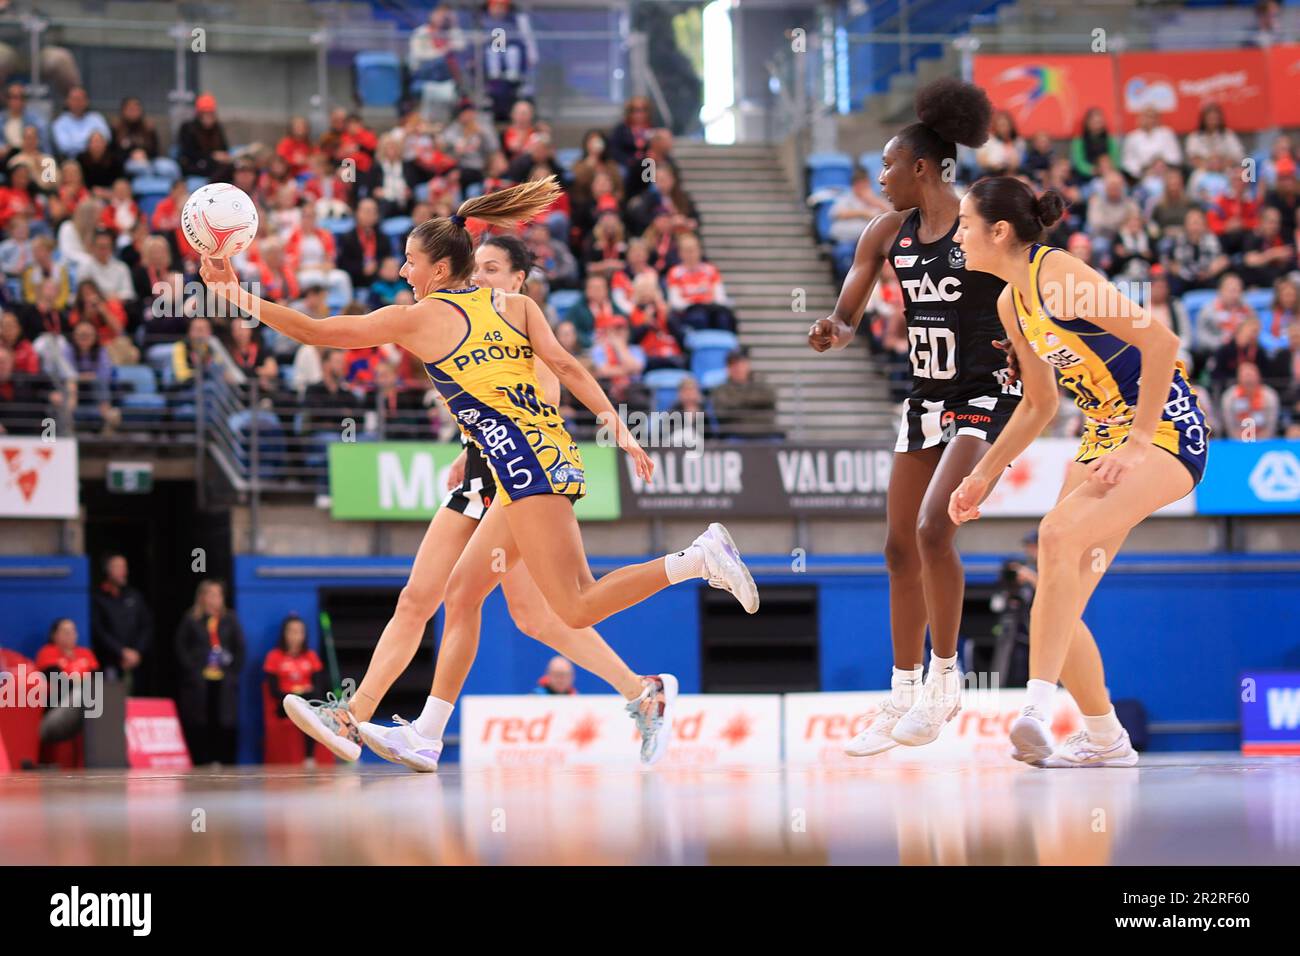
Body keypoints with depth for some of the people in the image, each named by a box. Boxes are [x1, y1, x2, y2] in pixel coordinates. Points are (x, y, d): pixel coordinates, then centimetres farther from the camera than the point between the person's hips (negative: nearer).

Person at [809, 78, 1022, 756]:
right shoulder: (886, 234, 5)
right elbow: (847, 319, 6)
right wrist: (833, 333, -16)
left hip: (986, 397, -7)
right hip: (926, 397, 7)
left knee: (933, 527, -23)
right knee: (900, 546, 8)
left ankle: (945, 677, -8)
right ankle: (903, 696, 19)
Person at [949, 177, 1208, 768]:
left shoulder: (1059, 274, -18)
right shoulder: (1011, 303, 10)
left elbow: (1160, 341, -24)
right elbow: (1039, 405, 23)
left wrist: (1136, 446, -24)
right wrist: (984, 475, 18)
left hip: (1167, 429, -10)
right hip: (1104, 435, 10)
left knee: (1058, 533, -32)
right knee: (1056, 605, 3)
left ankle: (1036, 711, -38)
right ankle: (1105, 741, 18)